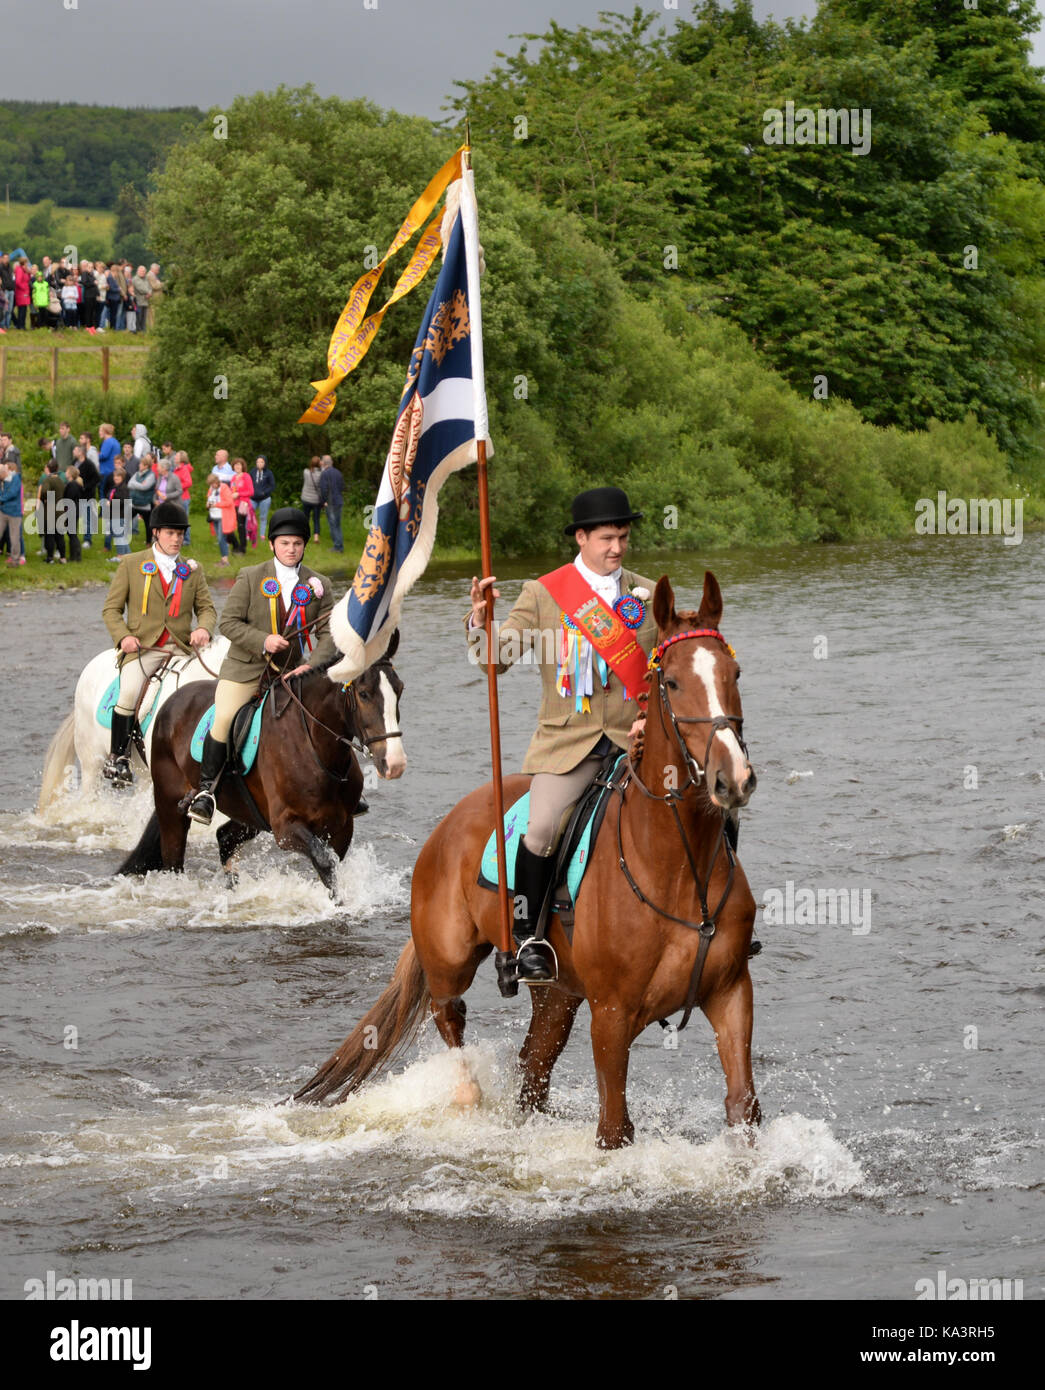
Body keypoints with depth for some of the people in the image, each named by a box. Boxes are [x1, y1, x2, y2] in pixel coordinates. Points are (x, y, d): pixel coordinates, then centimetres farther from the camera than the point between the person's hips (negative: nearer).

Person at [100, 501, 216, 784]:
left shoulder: (192, 570, 17)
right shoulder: (131, 565, 9)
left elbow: (206, 607, 16)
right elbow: (112, 609, 8)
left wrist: (204, 628, -8)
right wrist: (123, 636, -11)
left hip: (182, 649, 3)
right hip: (143, 648, -3)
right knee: (129, 692, -30)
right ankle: (117, 758, -16)